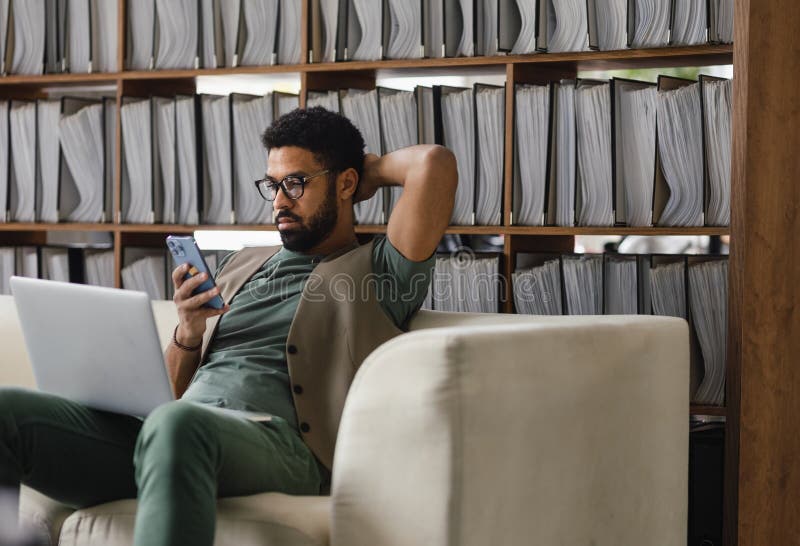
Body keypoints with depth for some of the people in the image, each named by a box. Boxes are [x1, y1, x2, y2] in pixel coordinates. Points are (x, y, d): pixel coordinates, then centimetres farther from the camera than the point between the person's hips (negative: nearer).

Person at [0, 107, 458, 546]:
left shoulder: (377, 271, 13)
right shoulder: (243, 265, 32)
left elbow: (435, 163, -4)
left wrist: (375, 170, 18)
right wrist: (188, 334, 6)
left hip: (274, 437, -6)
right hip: (169, 429, 6)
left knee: (177, 424, -44)